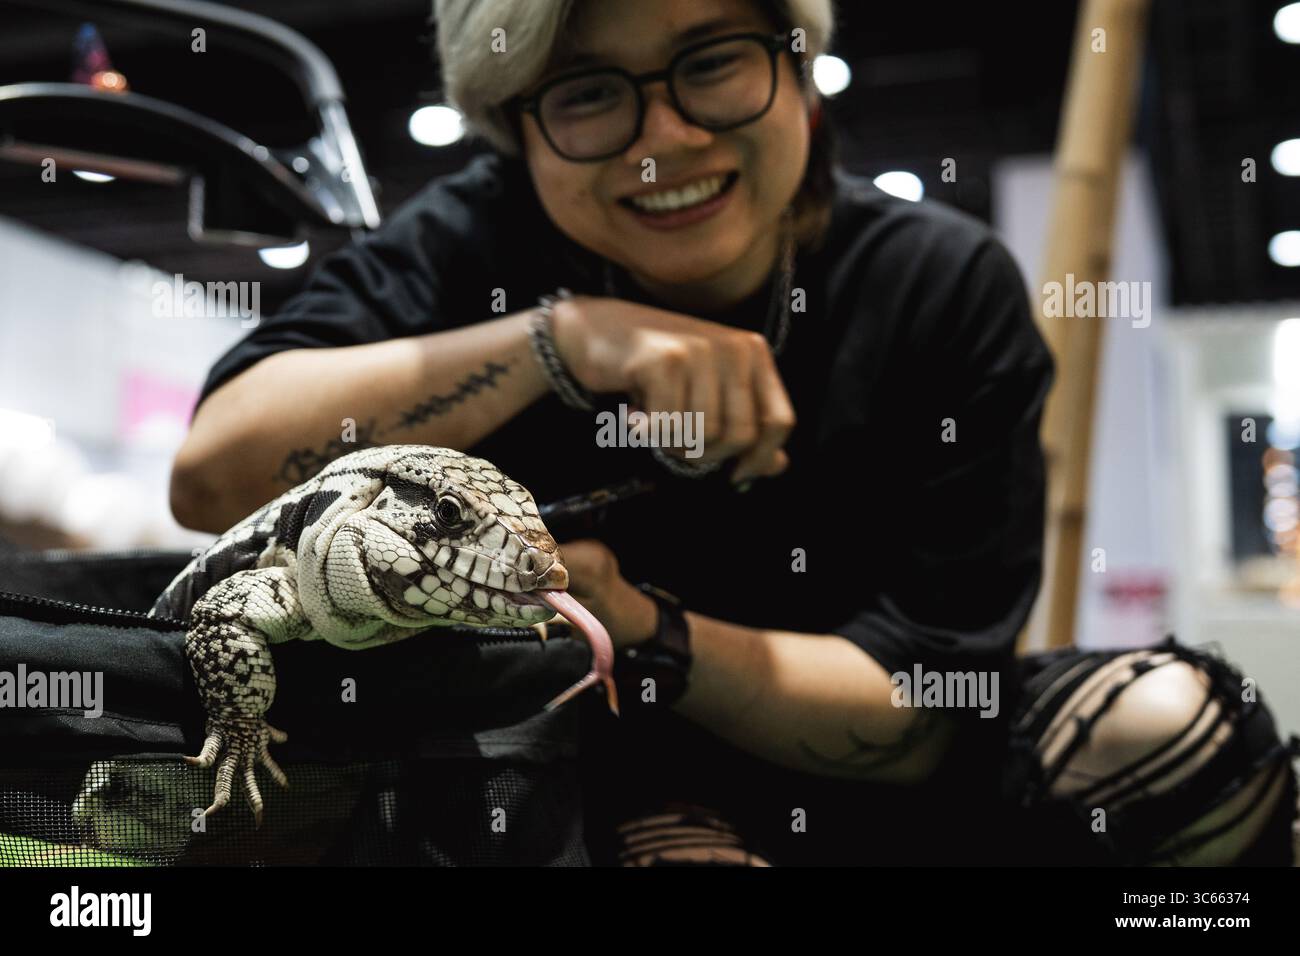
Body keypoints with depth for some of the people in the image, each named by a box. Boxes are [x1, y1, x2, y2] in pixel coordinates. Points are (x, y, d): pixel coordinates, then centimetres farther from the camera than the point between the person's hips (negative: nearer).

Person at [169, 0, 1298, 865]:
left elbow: (916, 713, -15)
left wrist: (645, 637, -31)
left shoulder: (946, 285, -13)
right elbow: (213, 474, -26)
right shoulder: (479, 245, -13)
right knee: (678, 842, -35)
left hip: (858, 763, 2)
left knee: (1177, 726, -22)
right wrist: (557, 337, -33)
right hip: (604, 776, -1)